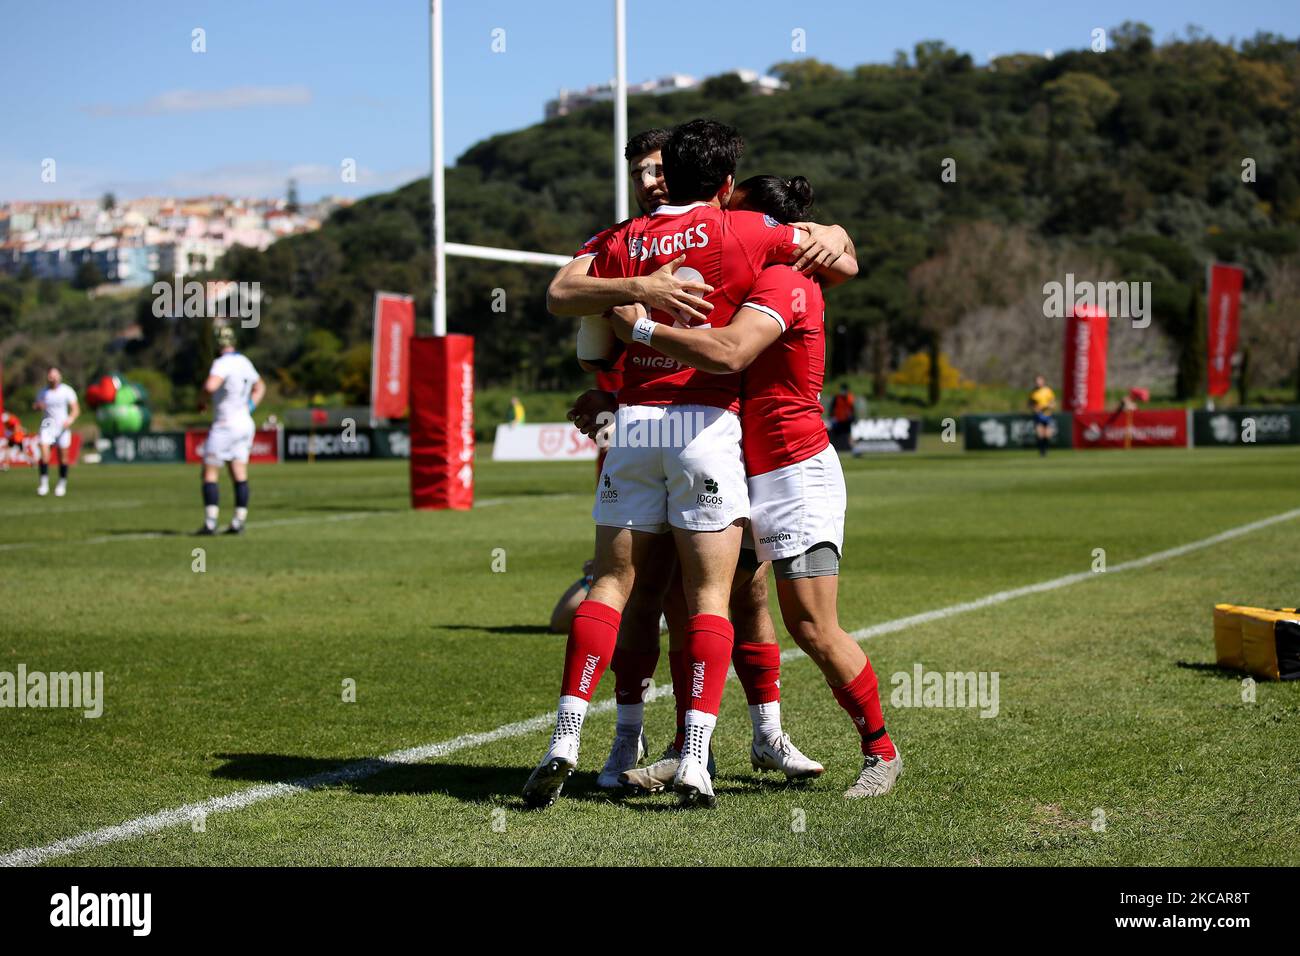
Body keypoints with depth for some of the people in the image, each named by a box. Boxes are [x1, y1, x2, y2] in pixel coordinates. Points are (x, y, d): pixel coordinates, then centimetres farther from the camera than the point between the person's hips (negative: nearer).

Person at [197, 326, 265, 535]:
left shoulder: (222, 363, -17)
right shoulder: (245, 363, 10)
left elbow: (210, 386, -34)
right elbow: (260, 387, 26)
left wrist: (204, 391, -12)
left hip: (225, 426, -8)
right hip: (245, 423, 8)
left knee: (210, 474, -1)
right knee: (240, 476, 7)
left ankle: (210, 523, -7)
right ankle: (238, 523, 7)